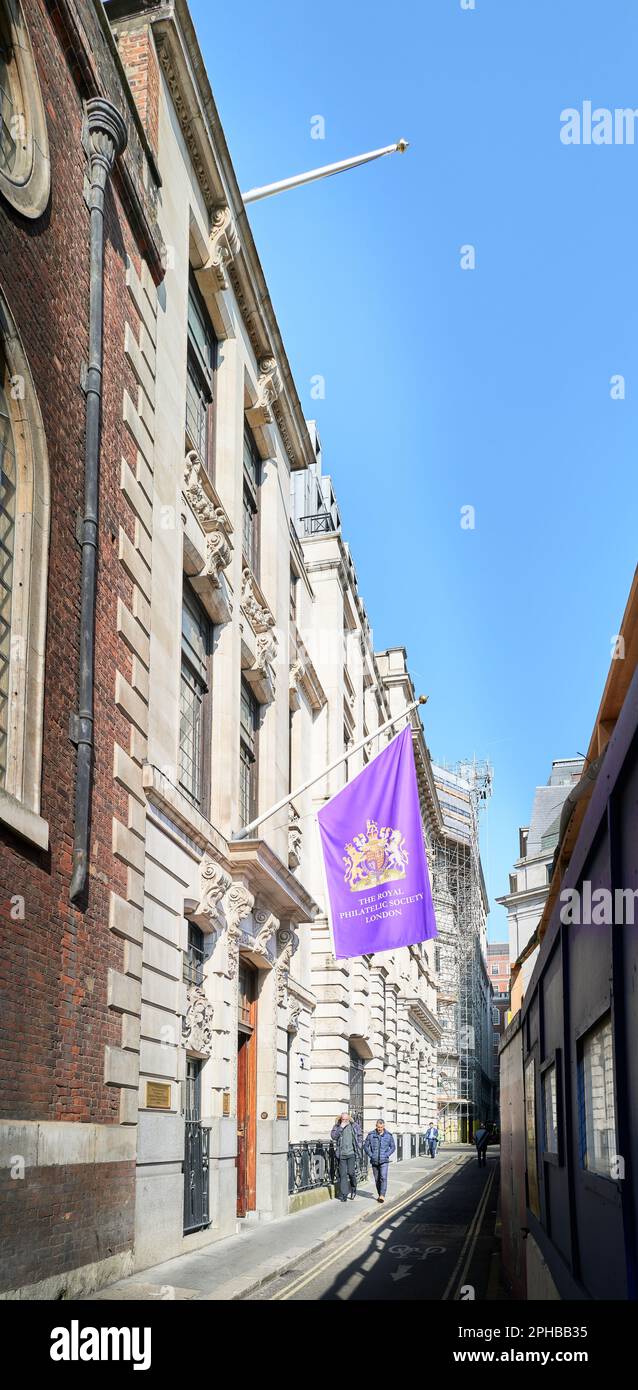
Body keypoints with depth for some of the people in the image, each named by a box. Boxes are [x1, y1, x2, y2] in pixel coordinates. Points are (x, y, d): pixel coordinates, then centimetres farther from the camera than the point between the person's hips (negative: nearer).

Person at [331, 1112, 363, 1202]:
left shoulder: (354, 1126, 3)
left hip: (351, 1153, -1)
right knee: (342, 1174, 0)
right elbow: (333, 1136, -10)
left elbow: (360, 1137, 11)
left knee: (351, 1172, -11)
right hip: (341, 1154, 1)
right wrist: (341, 1127, -15)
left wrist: (358, 1149, 4)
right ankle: (343, 1195, 5)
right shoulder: (337, 1126, 5)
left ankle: (353, 1189, 18)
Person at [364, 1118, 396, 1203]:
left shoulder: (389, 1135, 0)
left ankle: (382, 1195, -20)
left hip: (384, 1161, -2)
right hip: (374, 1161, 2)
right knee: (377, 1179, 8)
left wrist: (387, 1155, -4)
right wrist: (371, 1155, -4)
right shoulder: (371, 1135, -1)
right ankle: (379, 1195, 22)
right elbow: (366, 1146, 7)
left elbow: (393, 1147, 9)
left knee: (383, 1177, -16)